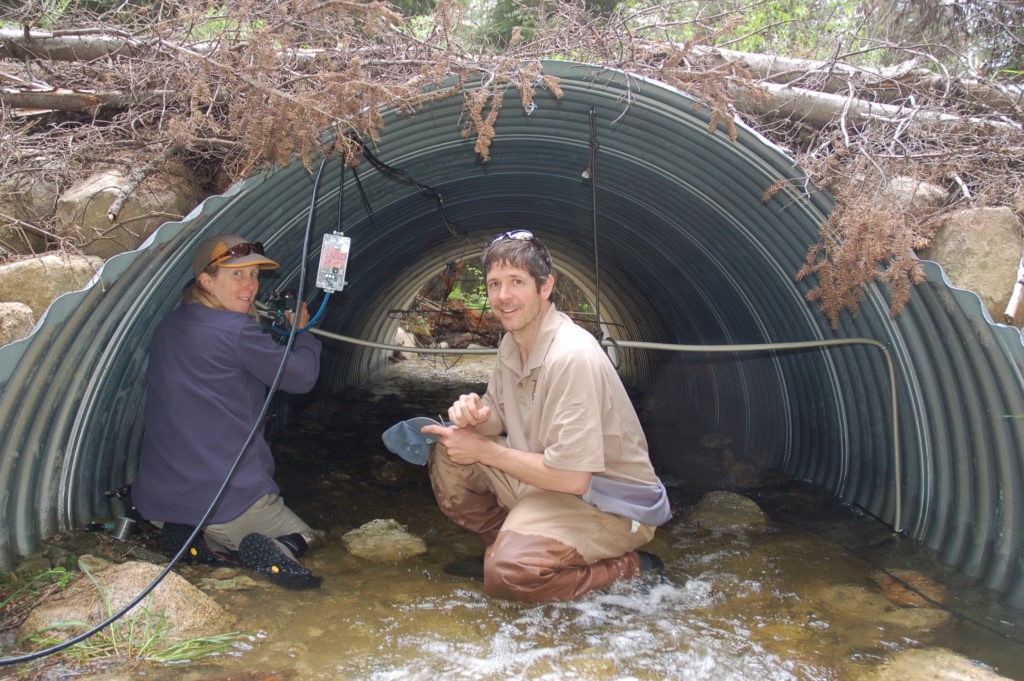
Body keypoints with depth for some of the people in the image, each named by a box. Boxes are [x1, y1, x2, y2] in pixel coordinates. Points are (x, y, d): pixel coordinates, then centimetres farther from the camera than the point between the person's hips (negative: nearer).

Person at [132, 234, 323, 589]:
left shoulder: (169, 326, 9)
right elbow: (301, 376, -5)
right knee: (299, 535, 19)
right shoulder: (238, 330, -15)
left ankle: (200, 540, 1)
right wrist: (303, 331, 13)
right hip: (228, 499, -6)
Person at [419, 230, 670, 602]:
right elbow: (499, 416, 13)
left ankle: (629, 568, -6)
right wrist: (477, 416, -13)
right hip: (546, 482, 9)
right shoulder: (512, 342, 1)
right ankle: (514, 538, 9)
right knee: (448, 453, 0)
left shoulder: (573, 357, -29)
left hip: (612, 506, -8)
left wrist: (484, 450, -20)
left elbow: (572, 477, -30)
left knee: (507, 572, -29)